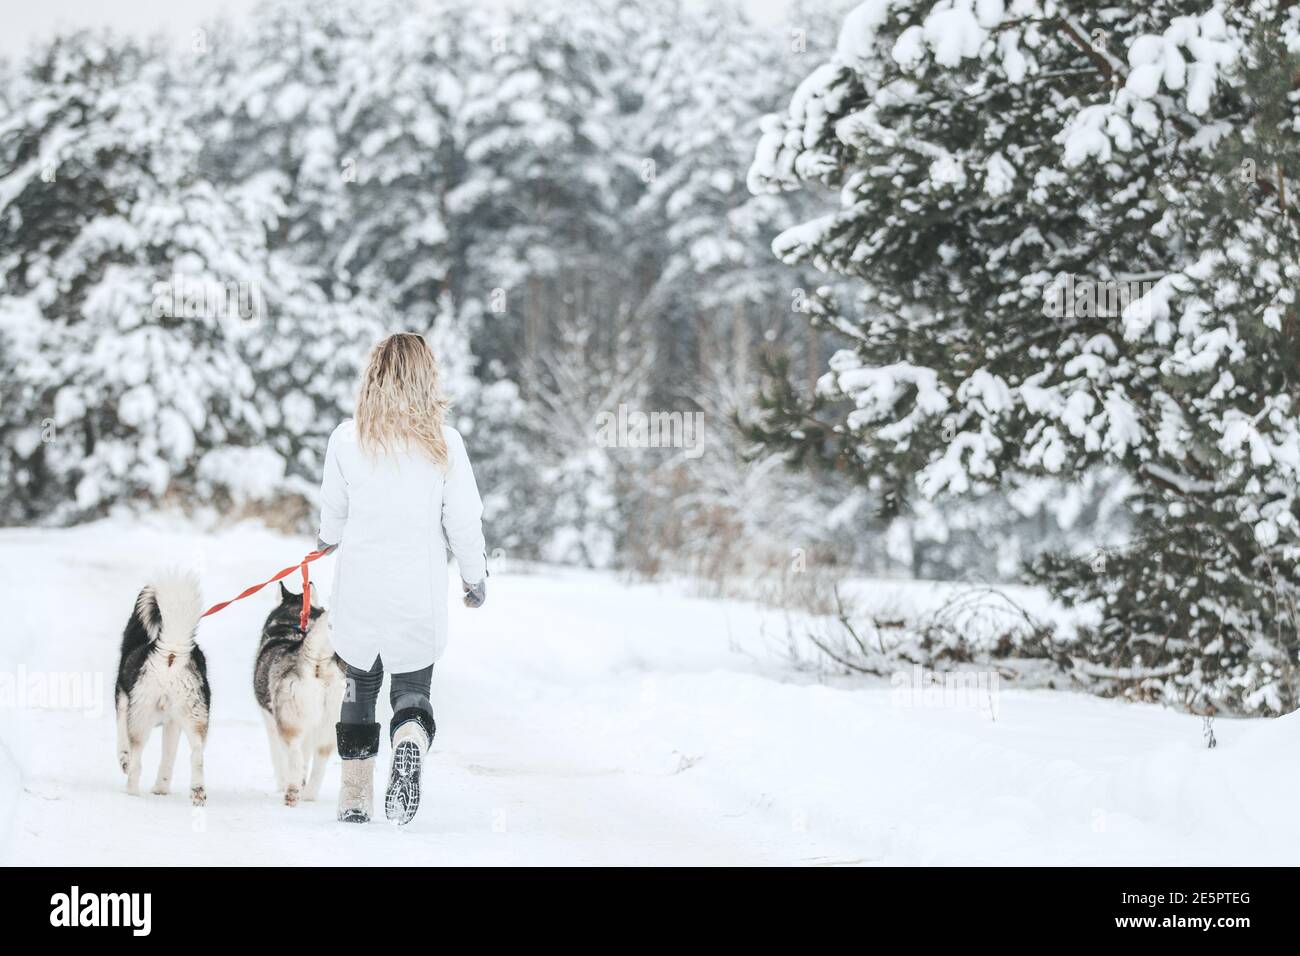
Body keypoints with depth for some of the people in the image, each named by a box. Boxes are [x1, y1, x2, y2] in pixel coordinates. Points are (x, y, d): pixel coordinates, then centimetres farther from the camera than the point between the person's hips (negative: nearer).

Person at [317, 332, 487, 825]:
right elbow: (464, 520, -5)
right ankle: (411, 739, -21)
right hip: (420, 593, -1)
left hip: (359, 590, 1)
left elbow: (333, 510, 8)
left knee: (360, 685, 19)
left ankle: (355, 793, 21)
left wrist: (329, 540, 31)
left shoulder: (347, 438, -6)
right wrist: (475, 578, 11)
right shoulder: (444, 442, -9)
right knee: (413, 687, 12)